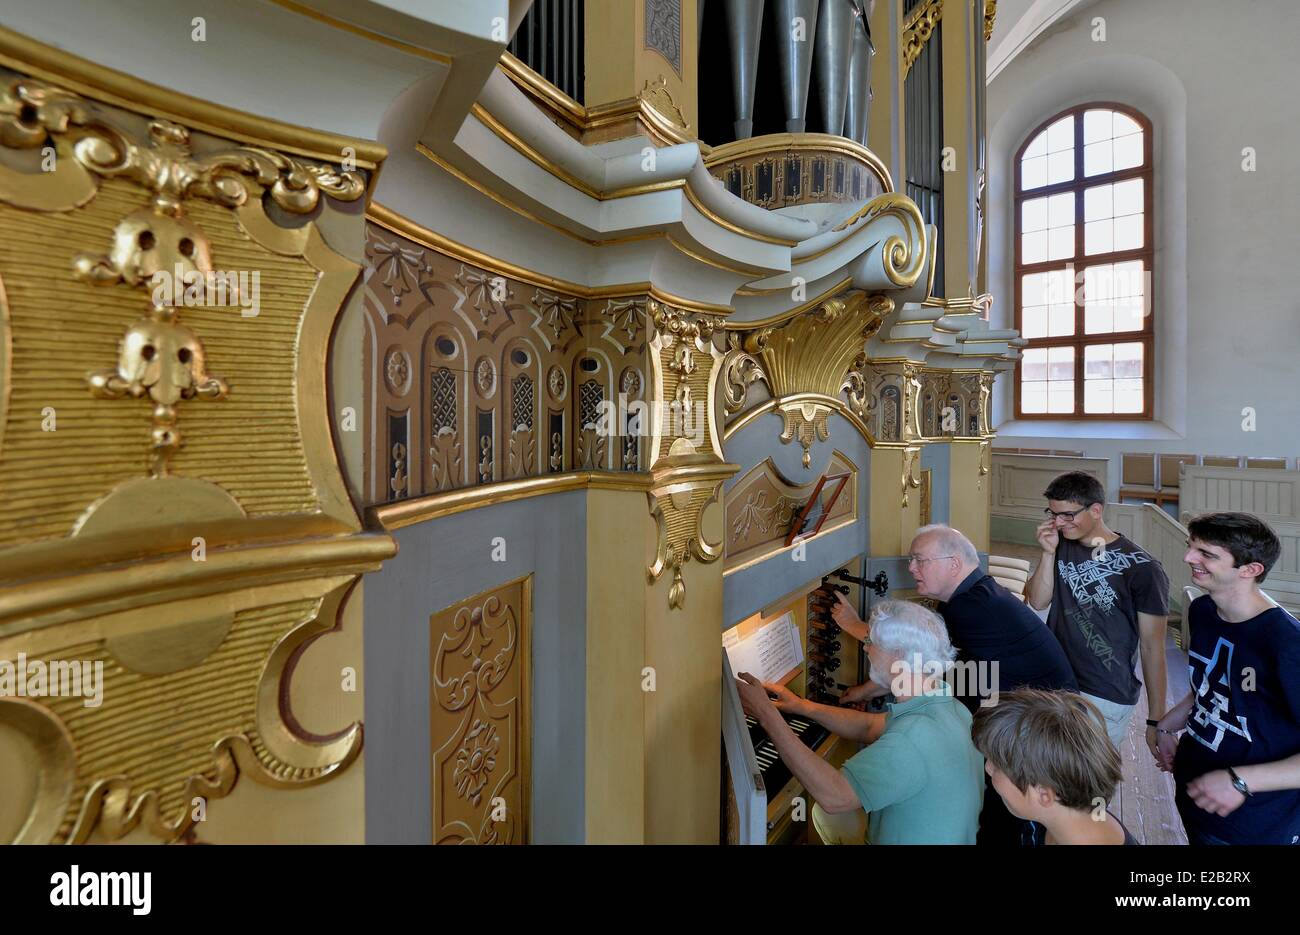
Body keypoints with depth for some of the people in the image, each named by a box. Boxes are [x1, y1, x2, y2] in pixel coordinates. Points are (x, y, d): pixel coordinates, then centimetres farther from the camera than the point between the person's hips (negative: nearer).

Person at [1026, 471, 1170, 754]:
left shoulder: (1142, 569, -11)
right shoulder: (1062, 546, 5)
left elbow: (1152, 647, -8)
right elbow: (1038, 602, 0)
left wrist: (1157, 721, -5)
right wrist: (1049, 553, -11)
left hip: (1106, 699, -4)